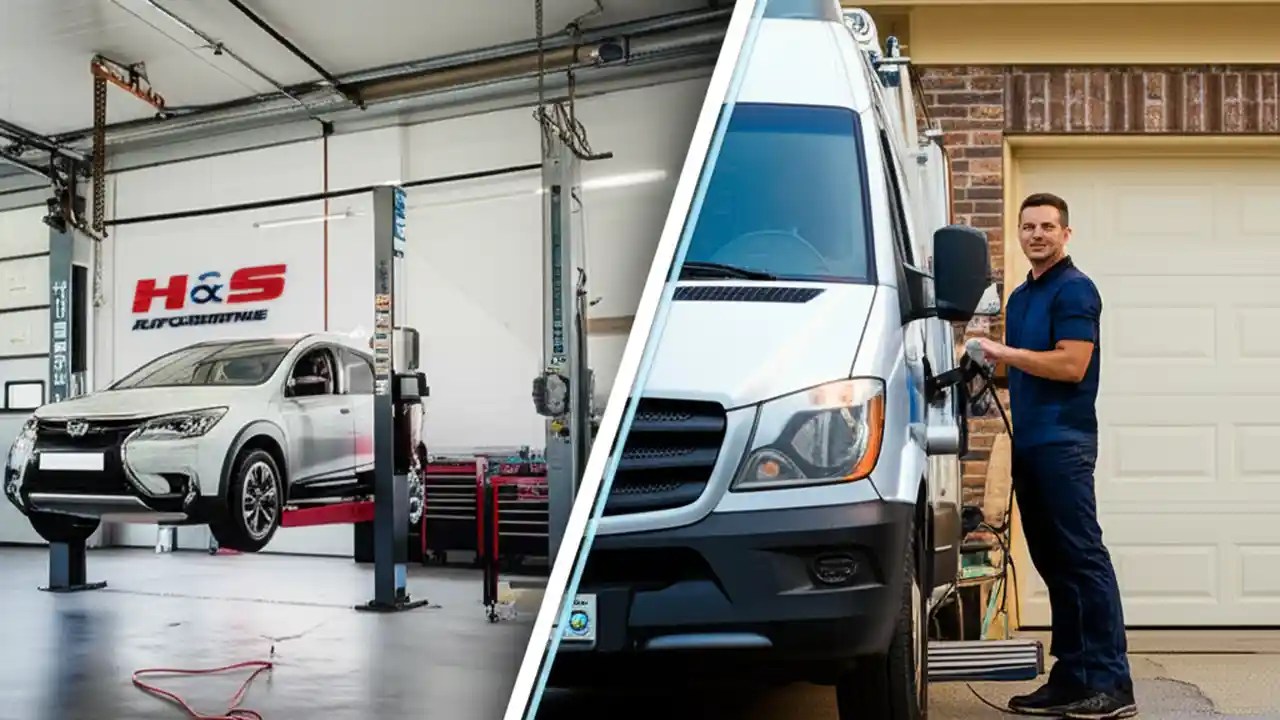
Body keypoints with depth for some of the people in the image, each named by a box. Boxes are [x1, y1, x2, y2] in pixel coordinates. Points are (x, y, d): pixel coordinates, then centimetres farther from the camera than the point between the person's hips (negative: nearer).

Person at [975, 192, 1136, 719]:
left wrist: (1004, 352, -12)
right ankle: (1072, 677, 14)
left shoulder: (1075, 290, -6)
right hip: (1028, 442, 9)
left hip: (1062, 442, -9)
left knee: (1083, 557, -9)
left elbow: (1071, 365, -17)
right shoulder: (1020, 296, 20)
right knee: (1052, 561, 9)